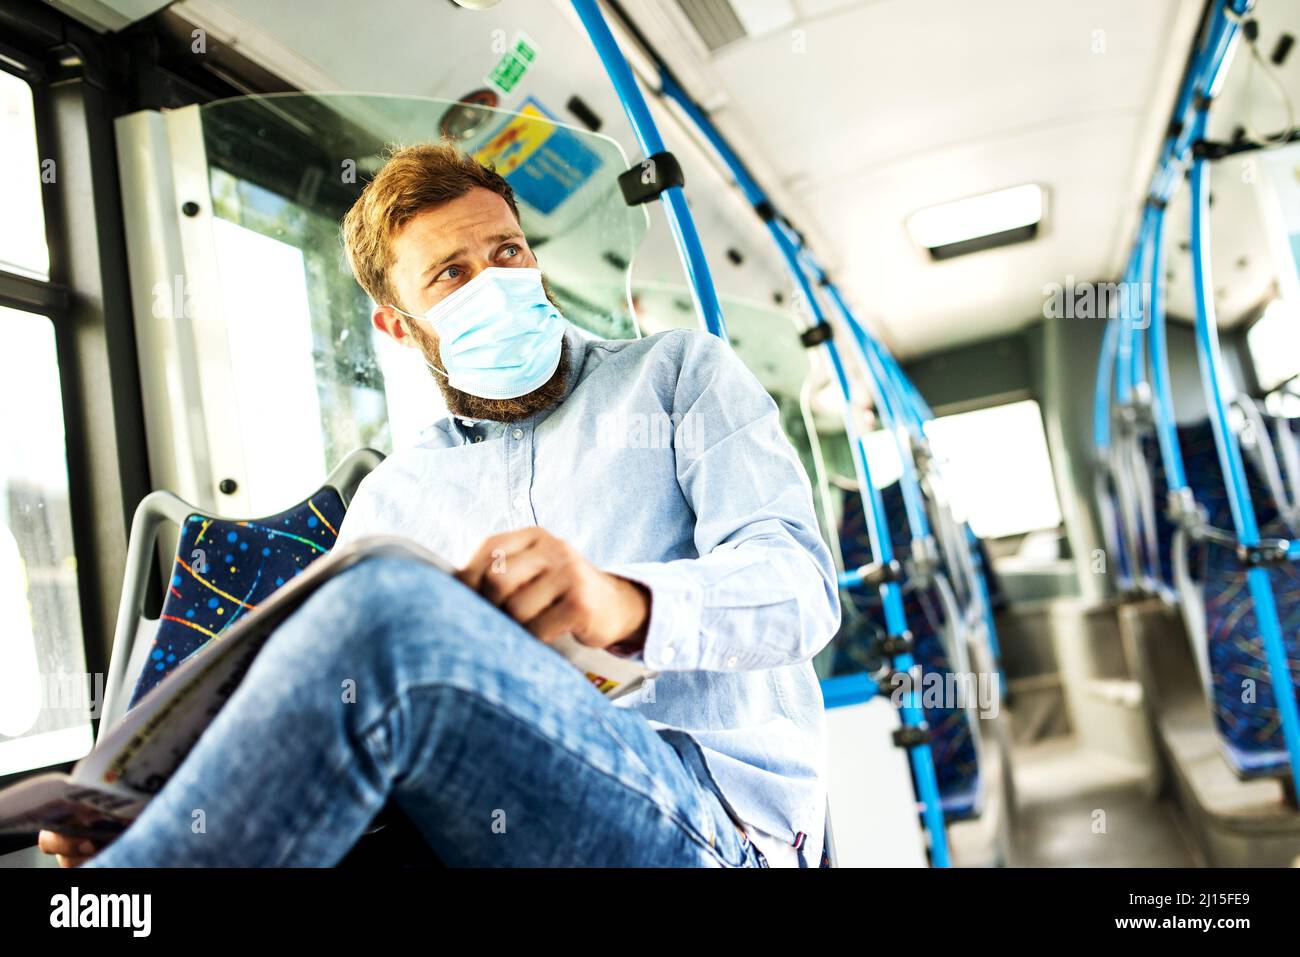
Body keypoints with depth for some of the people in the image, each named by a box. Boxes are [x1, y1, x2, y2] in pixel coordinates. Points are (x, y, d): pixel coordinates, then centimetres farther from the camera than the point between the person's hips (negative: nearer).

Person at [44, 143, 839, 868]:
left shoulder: (679, 371, 14)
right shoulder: (396, 497, 22)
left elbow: (798, 579, -1)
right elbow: (316, 706, 15)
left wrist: (626, 604, -24)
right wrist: (144, 791, -6)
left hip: (712, 814, -2)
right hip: (491, 817, 3)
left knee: (387, 607, -29)